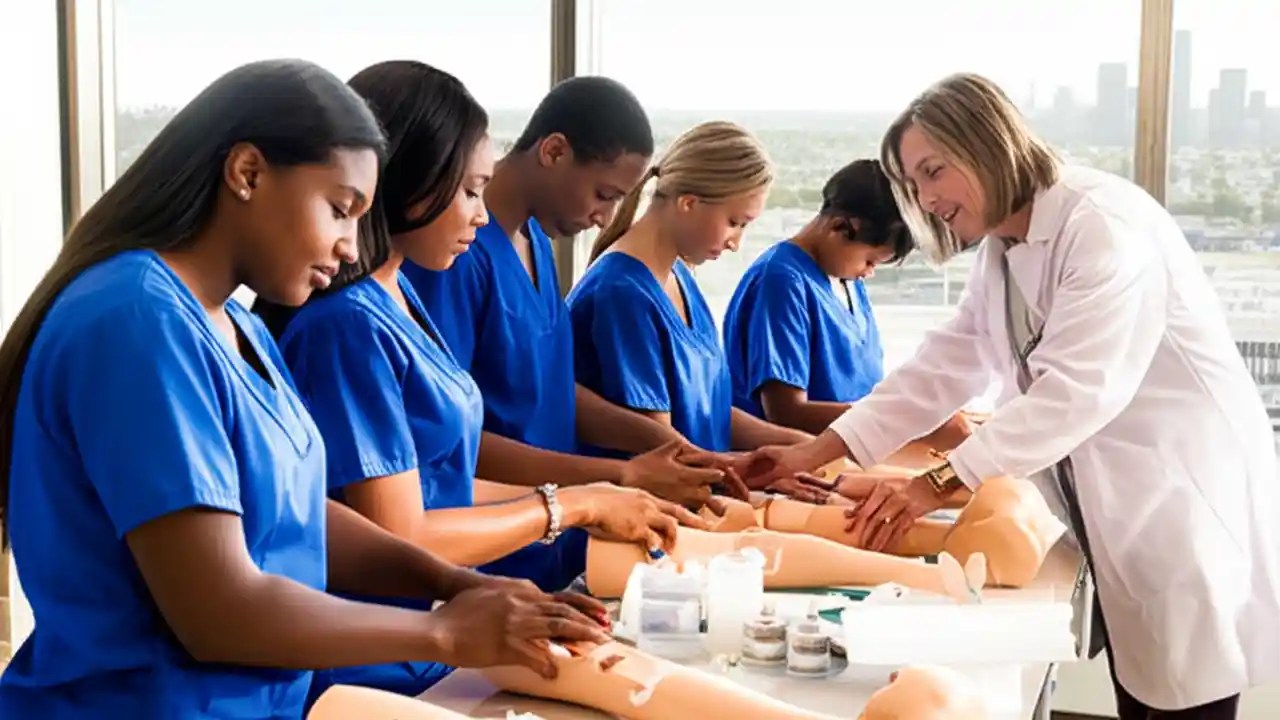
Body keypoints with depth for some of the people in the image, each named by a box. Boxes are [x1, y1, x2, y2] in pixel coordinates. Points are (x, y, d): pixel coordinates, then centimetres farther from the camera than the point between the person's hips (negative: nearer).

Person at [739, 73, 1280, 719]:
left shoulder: (1104, 223, -20)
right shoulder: (1000, 255, 10)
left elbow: (1079, 390, -29)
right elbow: (940, 368, 6)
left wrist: (939, 483, -32)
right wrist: (814, 454, -3)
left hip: (1188, 502, -8)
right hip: (1122, 513, 8)